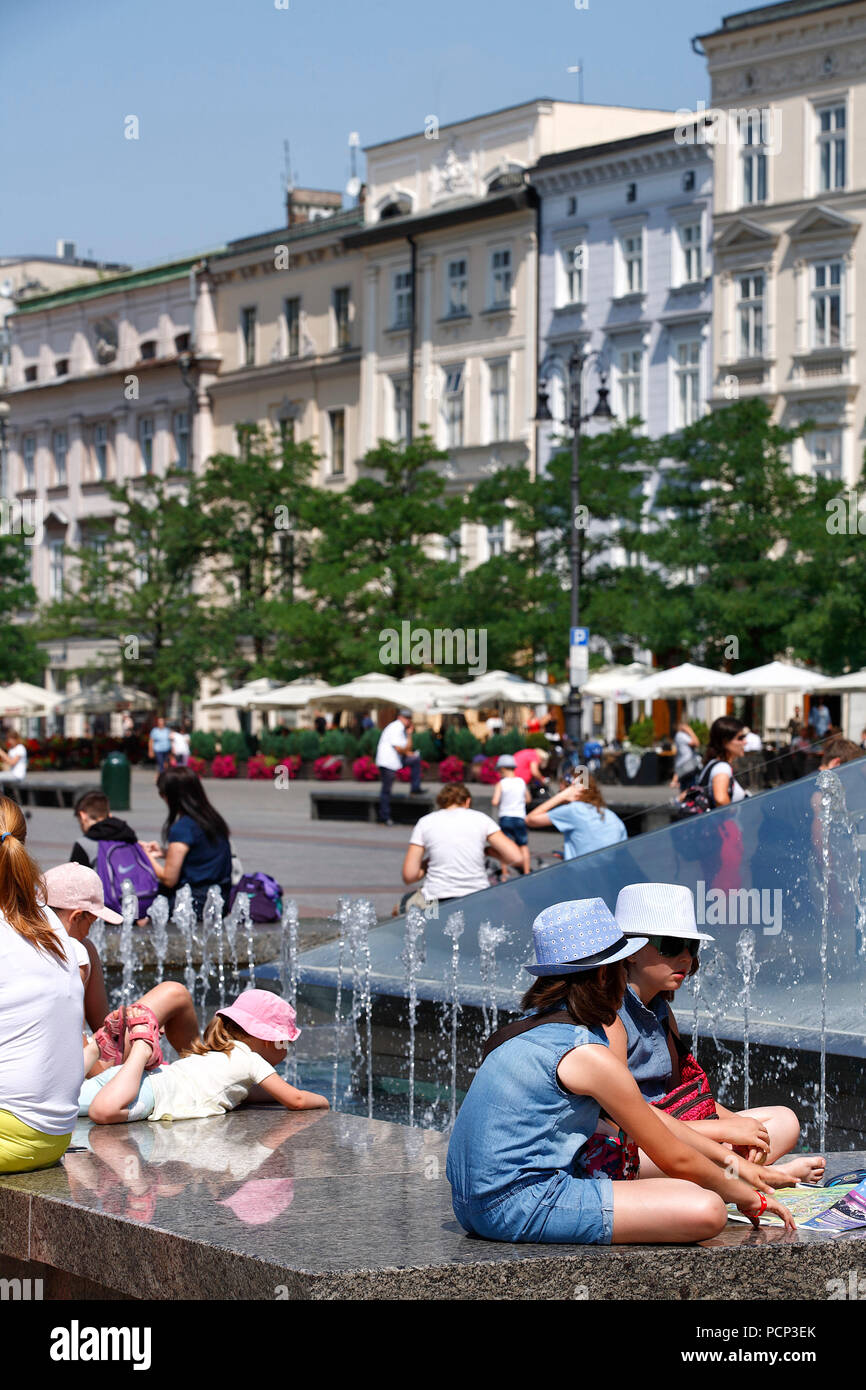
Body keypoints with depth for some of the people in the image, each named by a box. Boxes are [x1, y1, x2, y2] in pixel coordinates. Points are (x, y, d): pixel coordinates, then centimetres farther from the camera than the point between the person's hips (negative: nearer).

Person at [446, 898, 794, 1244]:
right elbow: (675, 1160, -4)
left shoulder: (535, 1028, 14)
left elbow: (646, 1115, 23)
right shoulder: (590, 1056, -13)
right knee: (705, 1210, -20)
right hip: (519, 1203, -10)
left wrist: (728, 1158, 25)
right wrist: (750, 1199, 11)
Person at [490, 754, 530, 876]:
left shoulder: (501, 784, -7)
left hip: (505, 817, -2)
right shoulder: (522, 782, 3)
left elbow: (495, 802, -16)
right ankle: (526, 872, 9)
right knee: (523, 846, 11)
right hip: (520, 817, 2)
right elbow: (528, 799, 14)